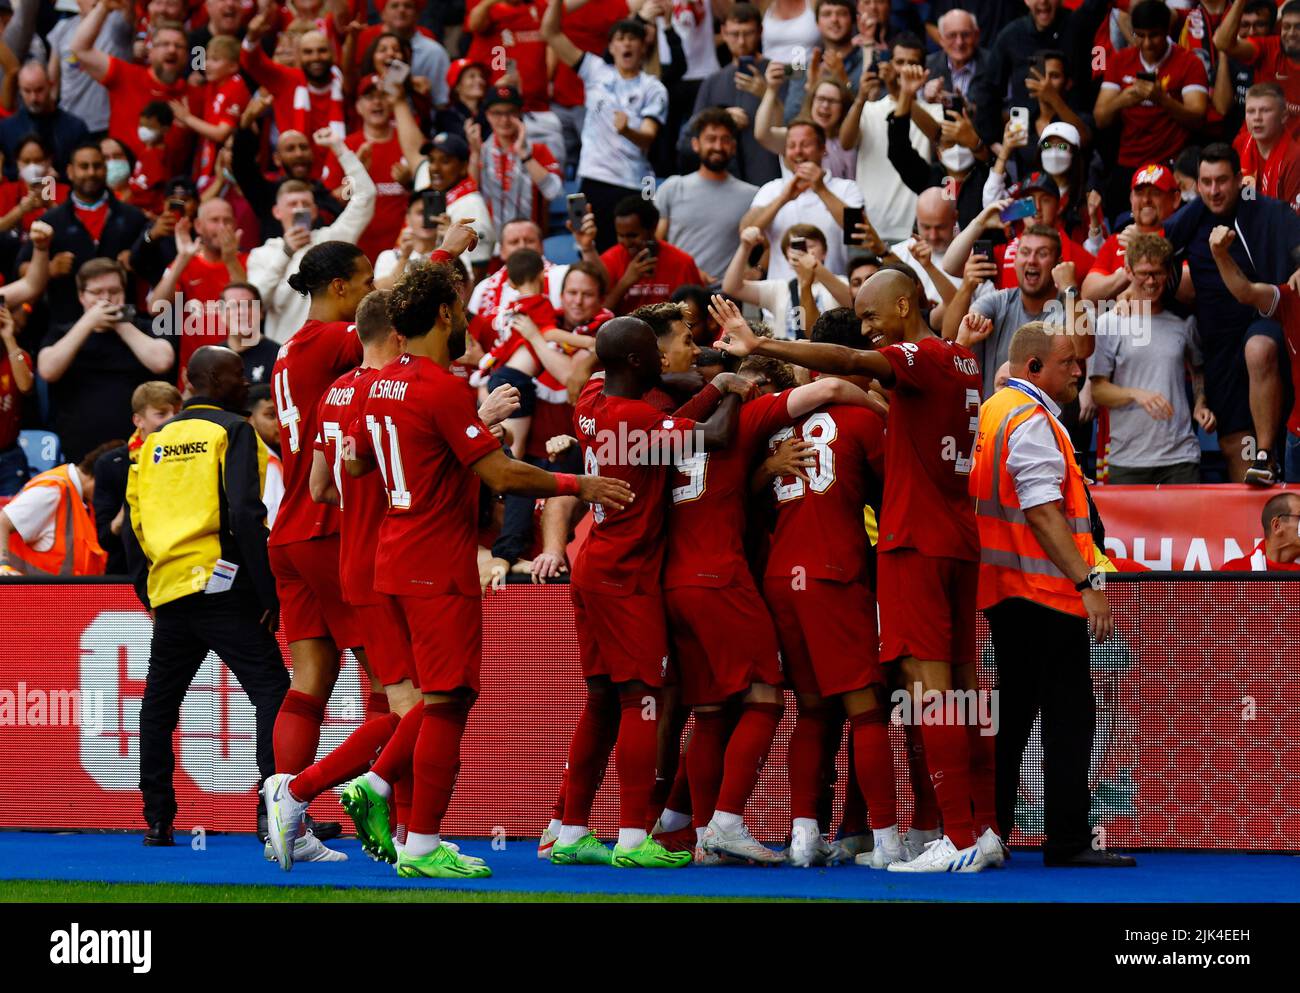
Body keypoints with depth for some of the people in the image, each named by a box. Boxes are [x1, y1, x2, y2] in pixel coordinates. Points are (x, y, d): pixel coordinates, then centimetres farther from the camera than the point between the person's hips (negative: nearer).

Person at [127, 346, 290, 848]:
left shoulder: (156, 440, 16)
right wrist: (267, 592, -12)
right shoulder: (232, 430, -3)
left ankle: (157, 820, 14)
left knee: (159, 703, 15)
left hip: (167, 586, 6)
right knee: (271, 692, -7)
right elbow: (244, 514, -13)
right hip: (221, 583, -6)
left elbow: (138, 515, 16)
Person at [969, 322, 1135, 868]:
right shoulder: (1031, 421, -14)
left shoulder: (994, 412, 16)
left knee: (1013, 716, 13)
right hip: (1048, 595, -10)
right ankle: (1068, 840, -6)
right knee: (1070, 719, -6)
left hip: (1004, 591, 10)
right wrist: (1088, 582, -22)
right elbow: (1043, 513, -21)